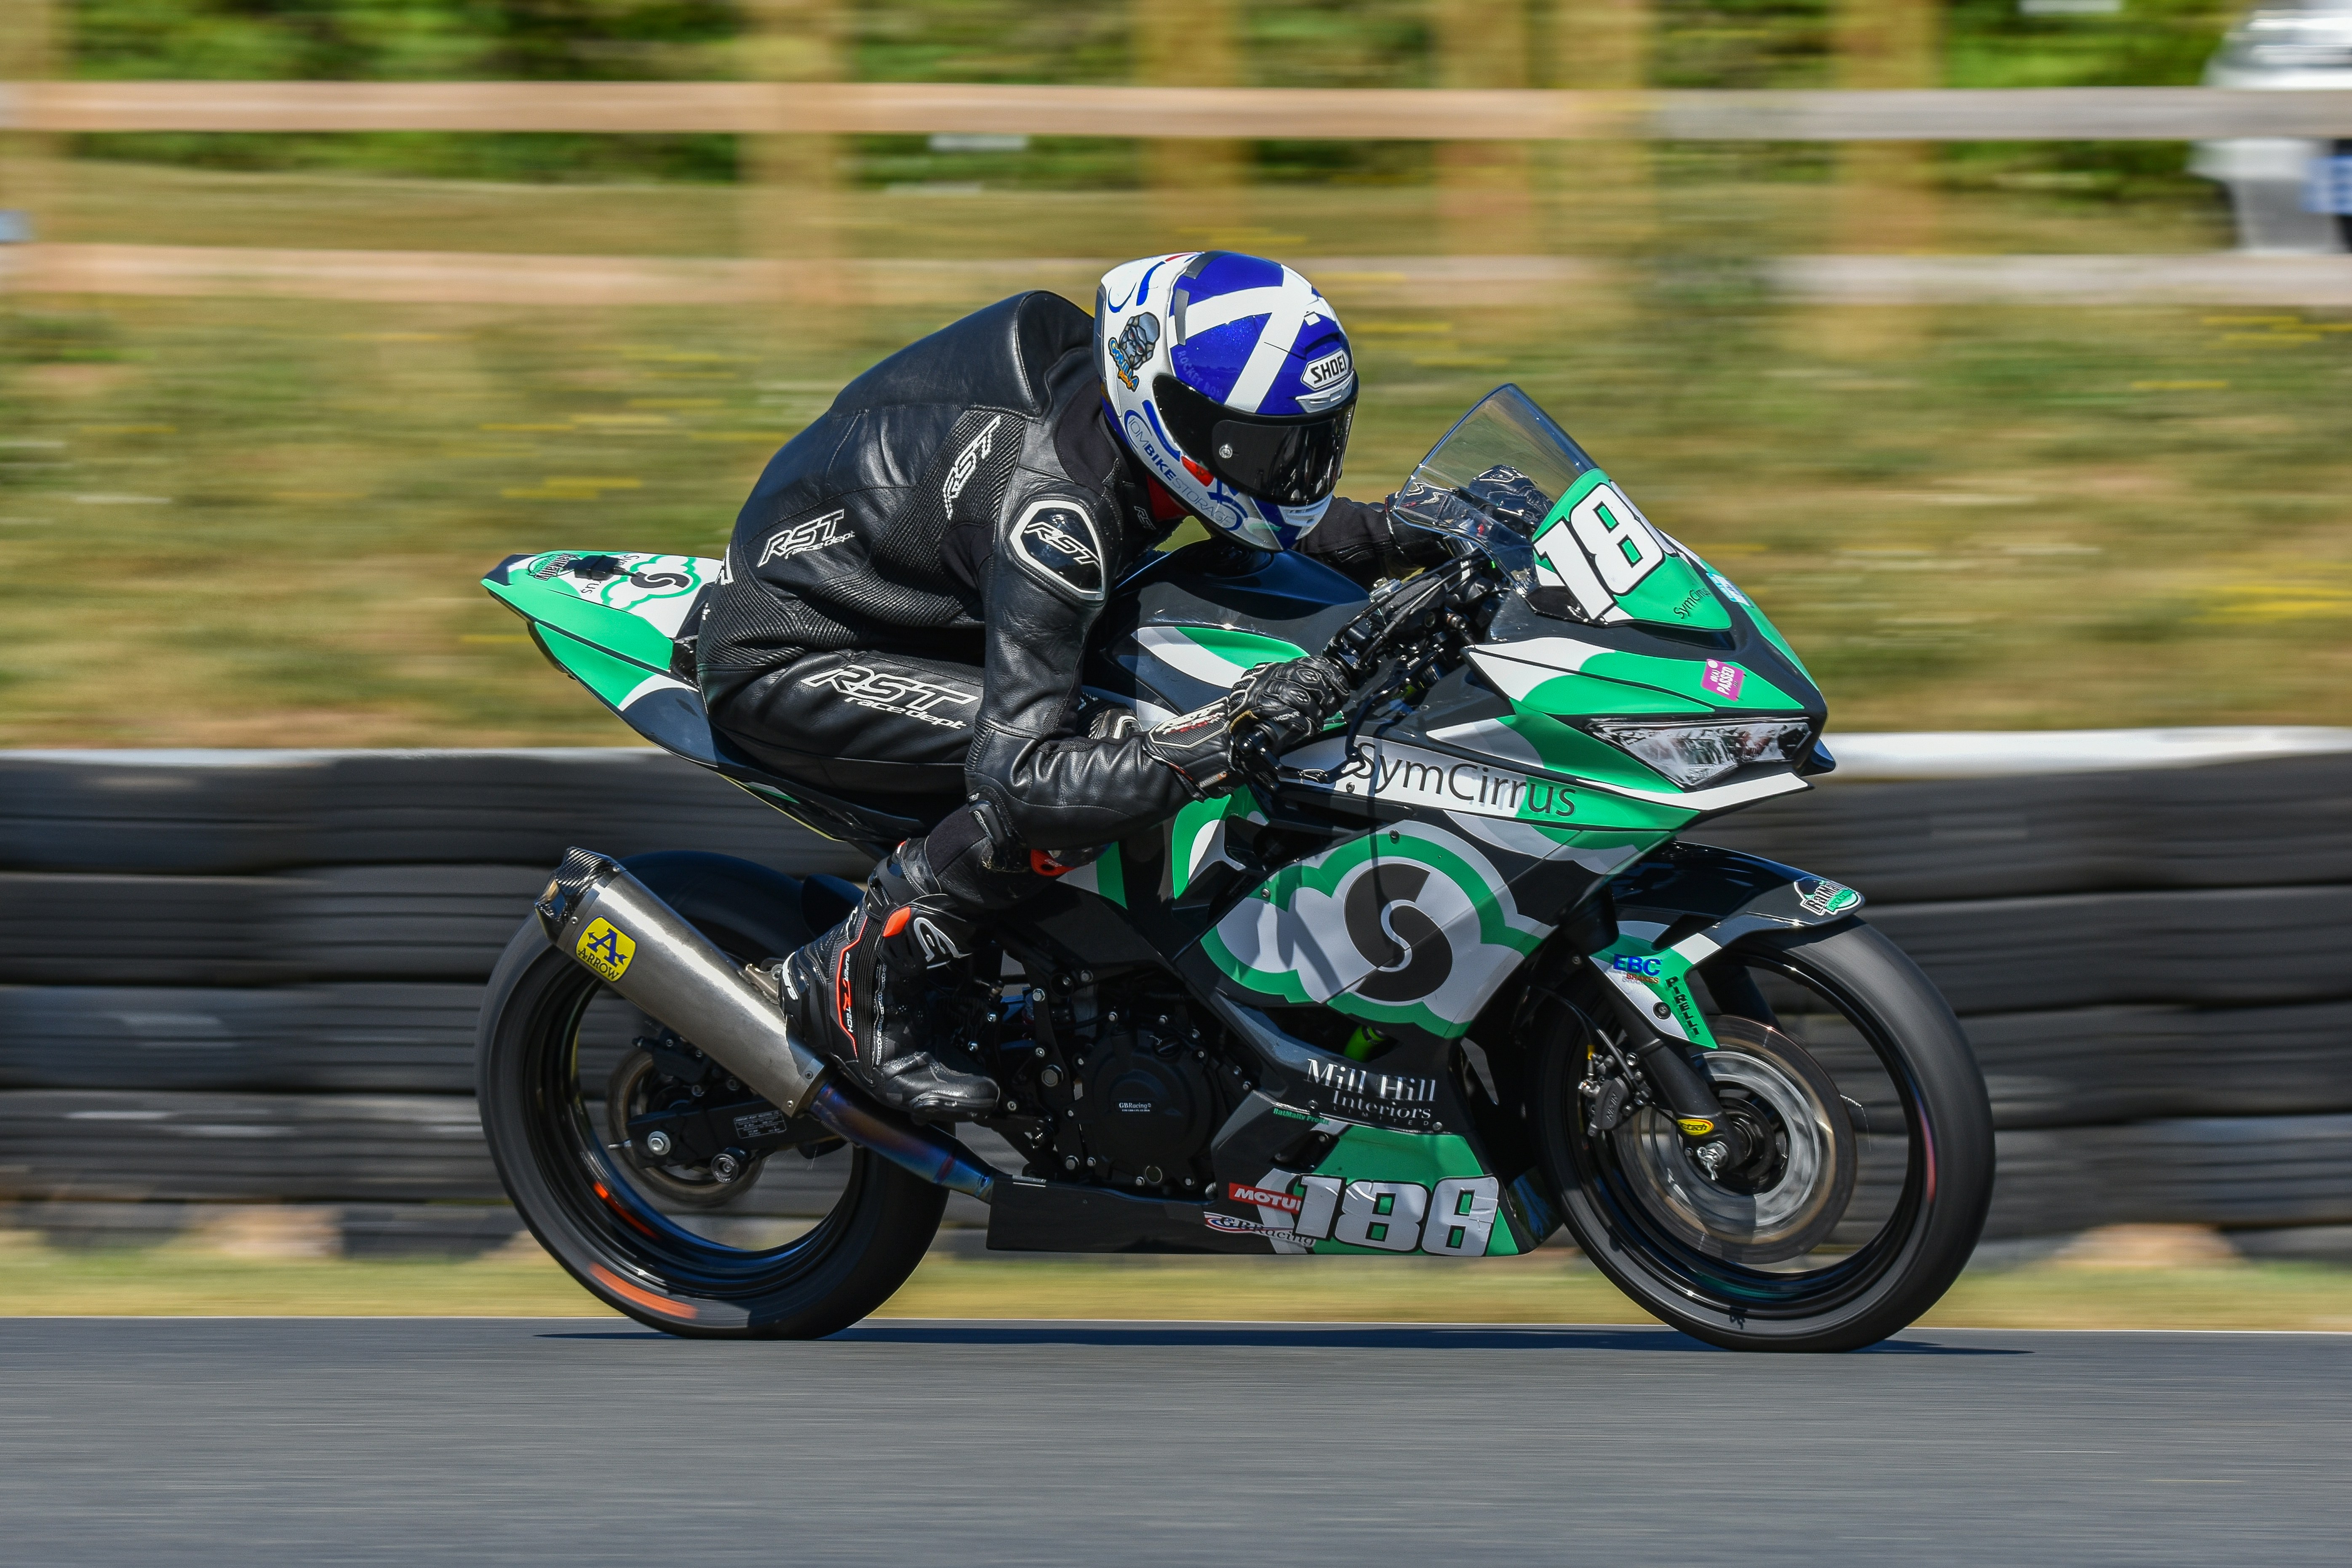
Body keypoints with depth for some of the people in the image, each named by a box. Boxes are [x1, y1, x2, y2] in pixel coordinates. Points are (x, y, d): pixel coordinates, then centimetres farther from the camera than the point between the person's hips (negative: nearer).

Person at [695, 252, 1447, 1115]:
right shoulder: (1052, 508, -34)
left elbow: (1269, 526, 14)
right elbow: (1022, 775, -38)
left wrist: (1385, 537, -4)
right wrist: (1225, 739, -44)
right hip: (785, 658, -10)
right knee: (1105, 752, -27)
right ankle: (855, 978, -17)